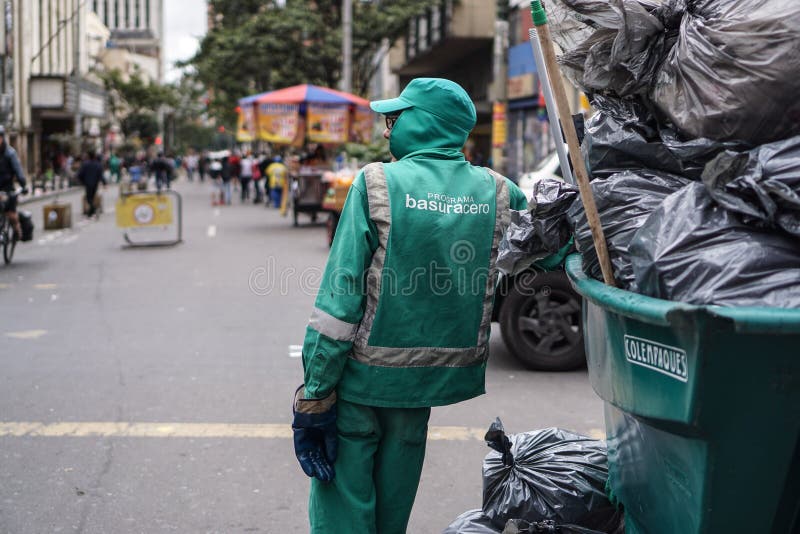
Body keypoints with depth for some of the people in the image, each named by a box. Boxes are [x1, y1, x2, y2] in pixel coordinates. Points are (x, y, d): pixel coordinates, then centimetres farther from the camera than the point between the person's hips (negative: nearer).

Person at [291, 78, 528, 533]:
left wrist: (316, 390, -11)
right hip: (436, 374, 4)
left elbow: (341, 295, -14)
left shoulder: (377, 183, -12)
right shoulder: (497, 193, -2)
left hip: (365, 375, -4)